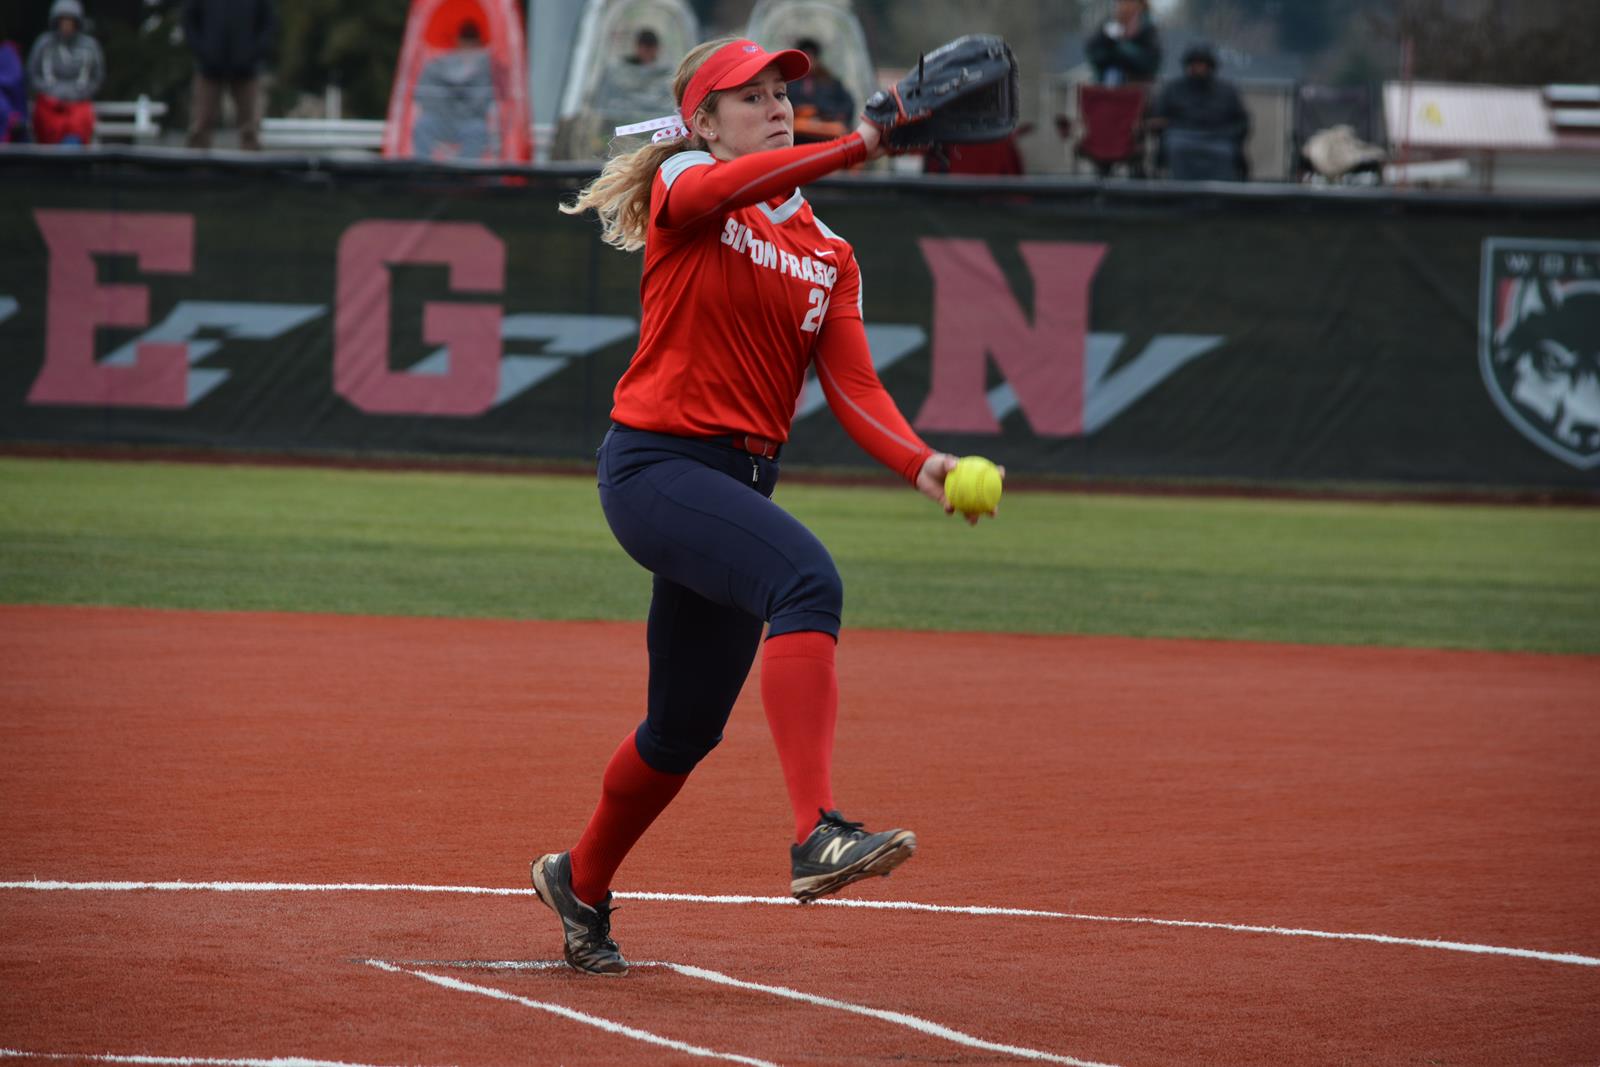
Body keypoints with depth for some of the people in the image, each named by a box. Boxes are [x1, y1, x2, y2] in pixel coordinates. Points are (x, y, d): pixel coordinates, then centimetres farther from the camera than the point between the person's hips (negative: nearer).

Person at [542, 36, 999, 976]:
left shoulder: (830, 256, 12)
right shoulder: (683, 186, -2)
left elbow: (854, 385, 0)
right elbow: (720, 188, -29)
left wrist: (919, 463, -20)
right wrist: (855, 147, -40)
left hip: (744, 479, 7)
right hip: (655, 466, -7)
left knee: (687, 727, 15)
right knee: (807, 576, -33)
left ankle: (581, 884, 40)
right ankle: (818, 834, -45)